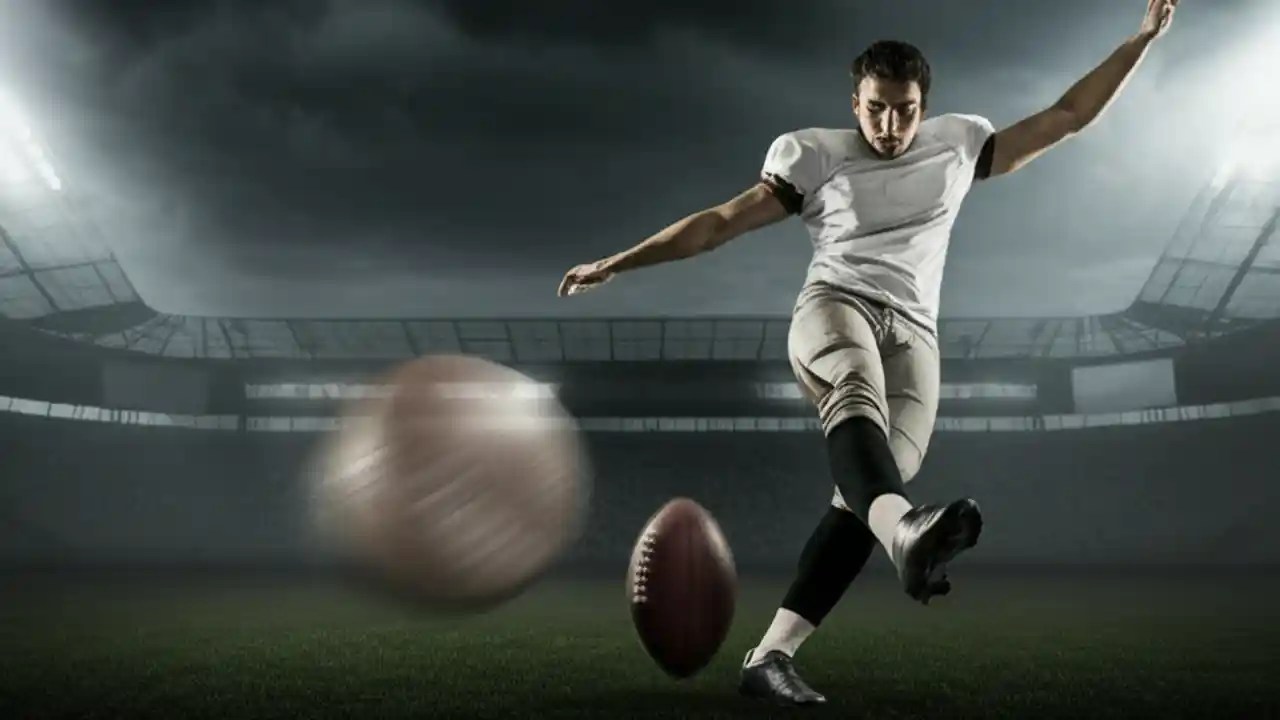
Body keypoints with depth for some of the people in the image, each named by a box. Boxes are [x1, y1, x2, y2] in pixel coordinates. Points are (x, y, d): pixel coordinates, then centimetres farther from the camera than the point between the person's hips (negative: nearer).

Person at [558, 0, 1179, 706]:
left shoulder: (958, 145, 19)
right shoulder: (818, 156, 10)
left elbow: (1066, 117, 24)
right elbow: (719, 222, 9)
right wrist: (615, 263, 4)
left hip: (912, 337, 3)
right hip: (832, 307, -2)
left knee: (860, 497, -20)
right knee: (857, 398, -40)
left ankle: (769, 655, -23)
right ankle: (905, 529, -70)